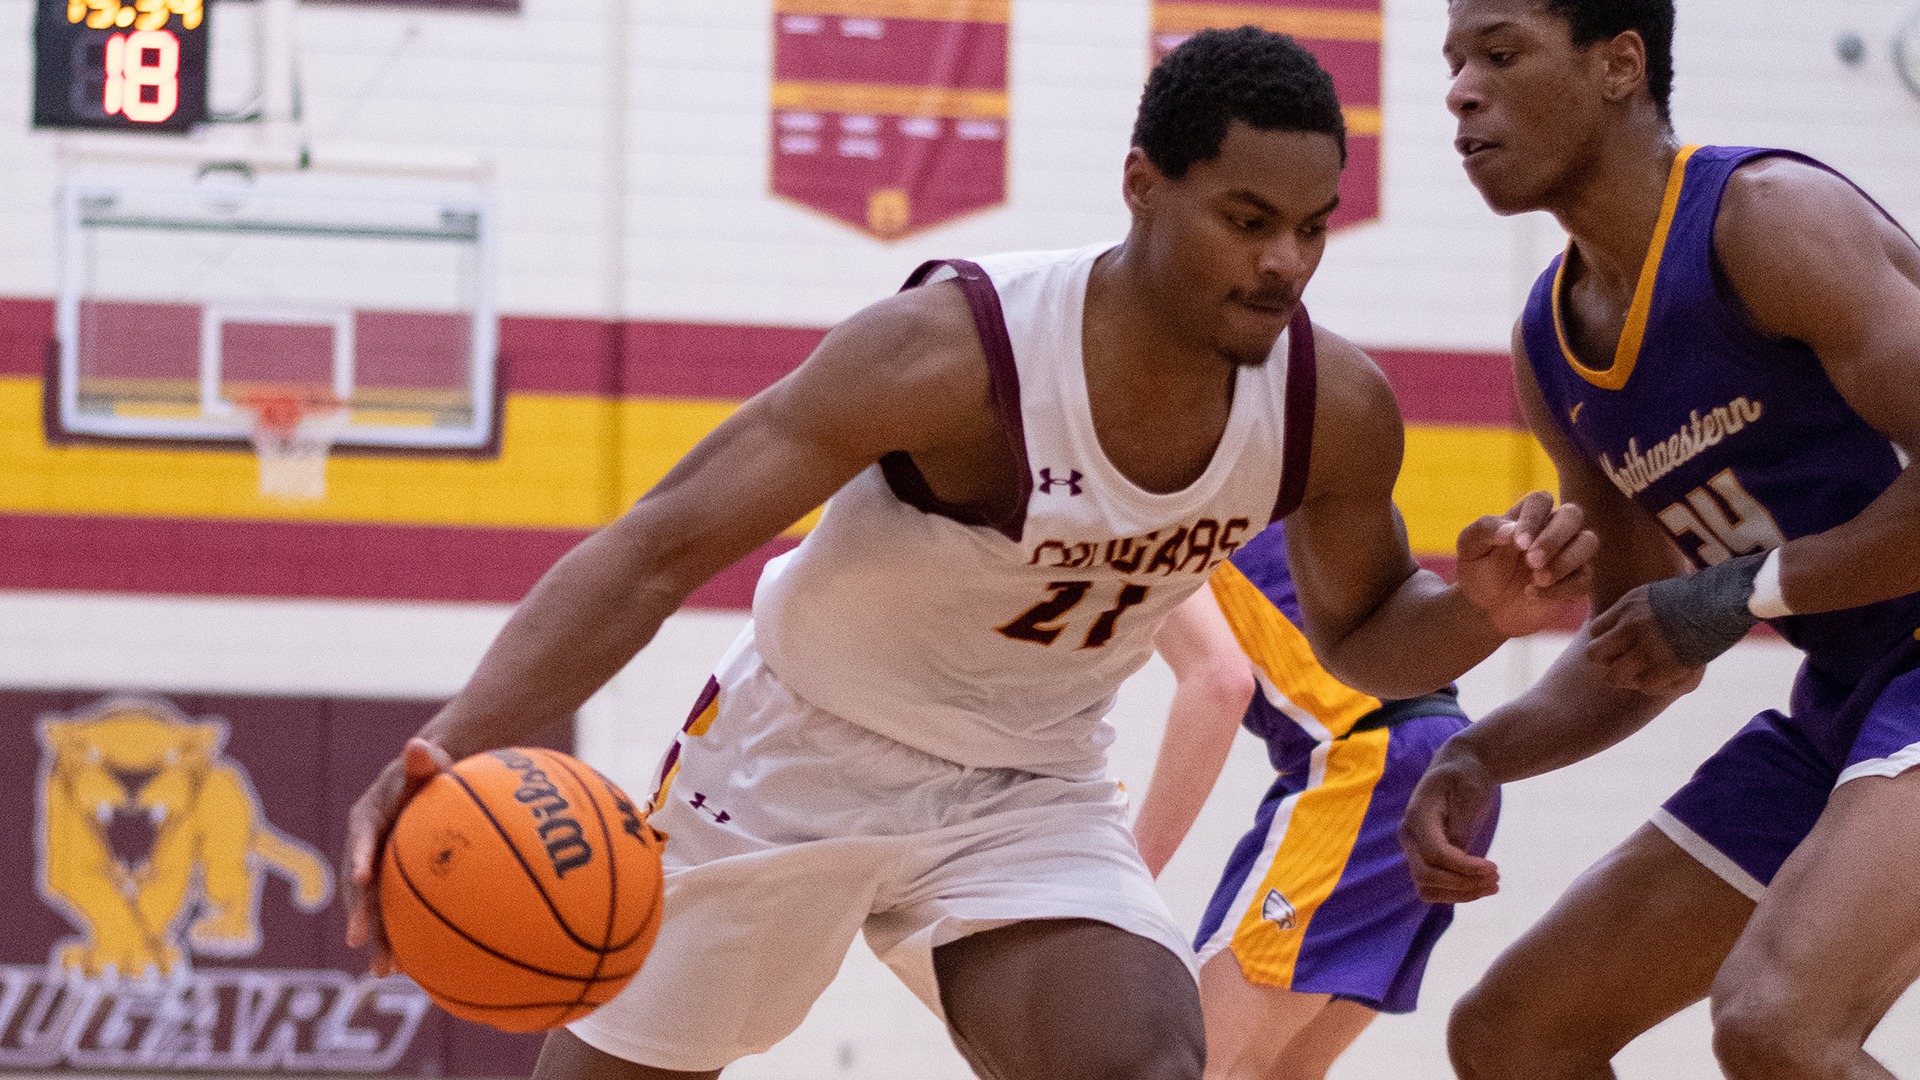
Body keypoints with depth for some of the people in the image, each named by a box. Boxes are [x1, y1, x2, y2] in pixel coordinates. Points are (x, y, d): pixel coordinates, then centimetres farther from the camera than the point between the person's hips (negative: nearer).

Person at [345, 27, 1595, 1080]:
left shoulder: (1336, 410, -16)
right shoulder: (955, 353, -33)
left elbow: (1362, 629, 6)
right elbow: (659, 550, -36)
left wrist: (1480, 612, -20)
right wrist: (455, 748, -51)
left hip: (1030, 792, 3)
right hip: (796, 756, -3)